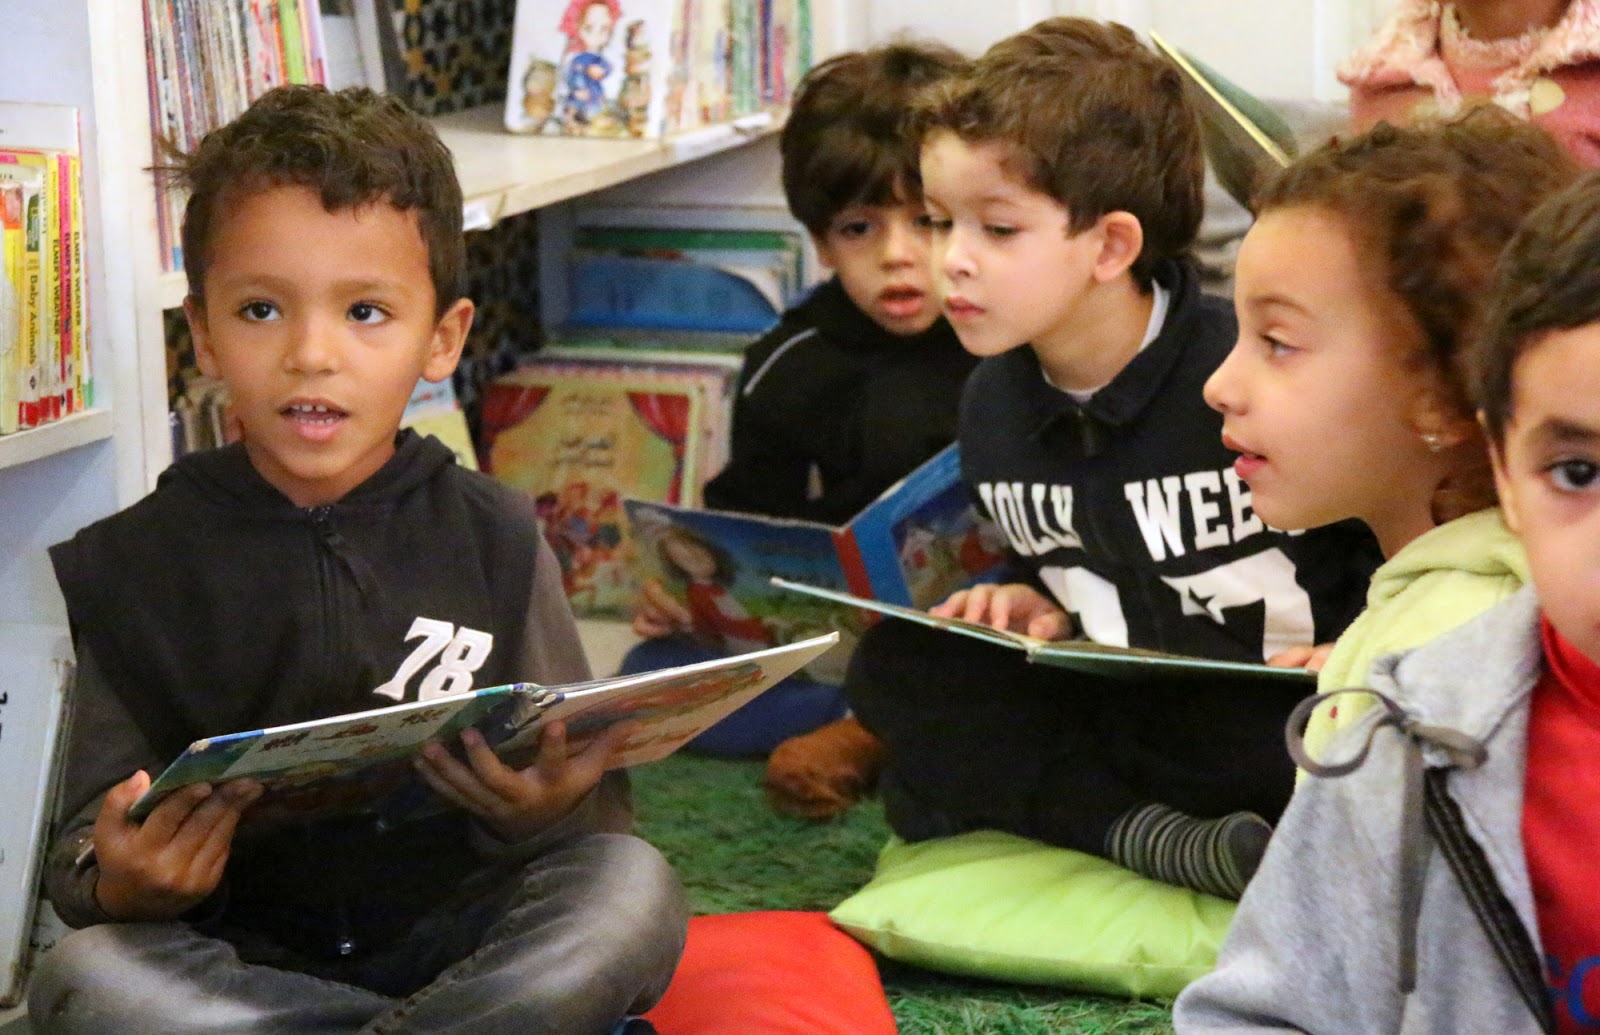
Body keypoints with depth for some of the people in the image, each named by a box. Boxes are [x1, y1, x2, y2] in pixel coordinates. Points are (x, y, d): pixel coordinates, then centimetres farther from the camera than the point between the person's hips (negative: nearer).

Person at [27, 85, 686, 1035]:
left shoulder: (493, 537, 2)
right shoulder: (138, 564, 2)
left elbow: (596, 814, 2)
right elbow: (90, 842, 1)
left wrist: (546, 810, -23)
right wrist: (121, 883, -24)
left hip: (465, 942, 0)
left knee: (634, 889, -27)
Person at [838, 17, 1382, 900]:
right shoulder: (991, 406, 6)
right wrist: (1037, 606, 5)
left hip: (1280, 720, -7)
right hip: (1110, 705, 8)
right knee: (890, 668, -10)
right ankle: (1165, 840, -21)